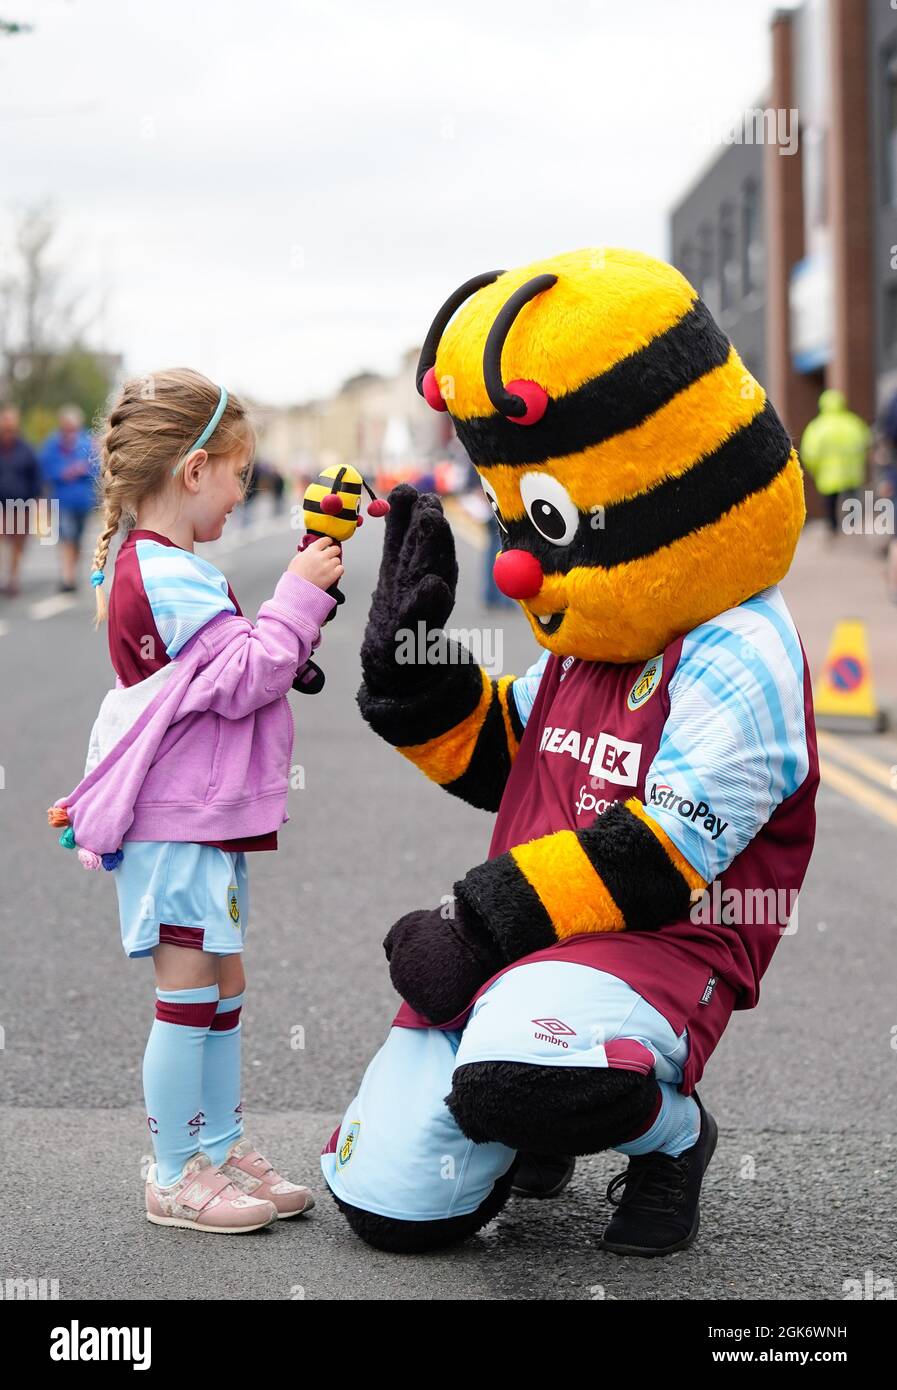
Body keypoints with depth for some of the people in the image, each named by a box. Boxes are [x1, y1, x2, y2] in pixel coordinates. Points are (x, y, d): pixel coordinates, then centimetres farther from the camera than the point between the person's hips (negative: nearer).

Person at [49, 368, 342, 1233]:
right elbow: (243, 680, -21)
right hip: (177, 827, -11)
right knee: (189, 995, -3)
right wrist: (298, 596, -15)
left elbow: (237, 671, 20)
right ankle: (175, 1178, 5)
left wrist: (304, 597, 10)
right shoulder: (170, 578, -18)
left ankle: (221, 1150, 24)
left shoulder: (154, 568, 15)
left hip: (203, 822, 11)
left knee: (221, 990, 15)